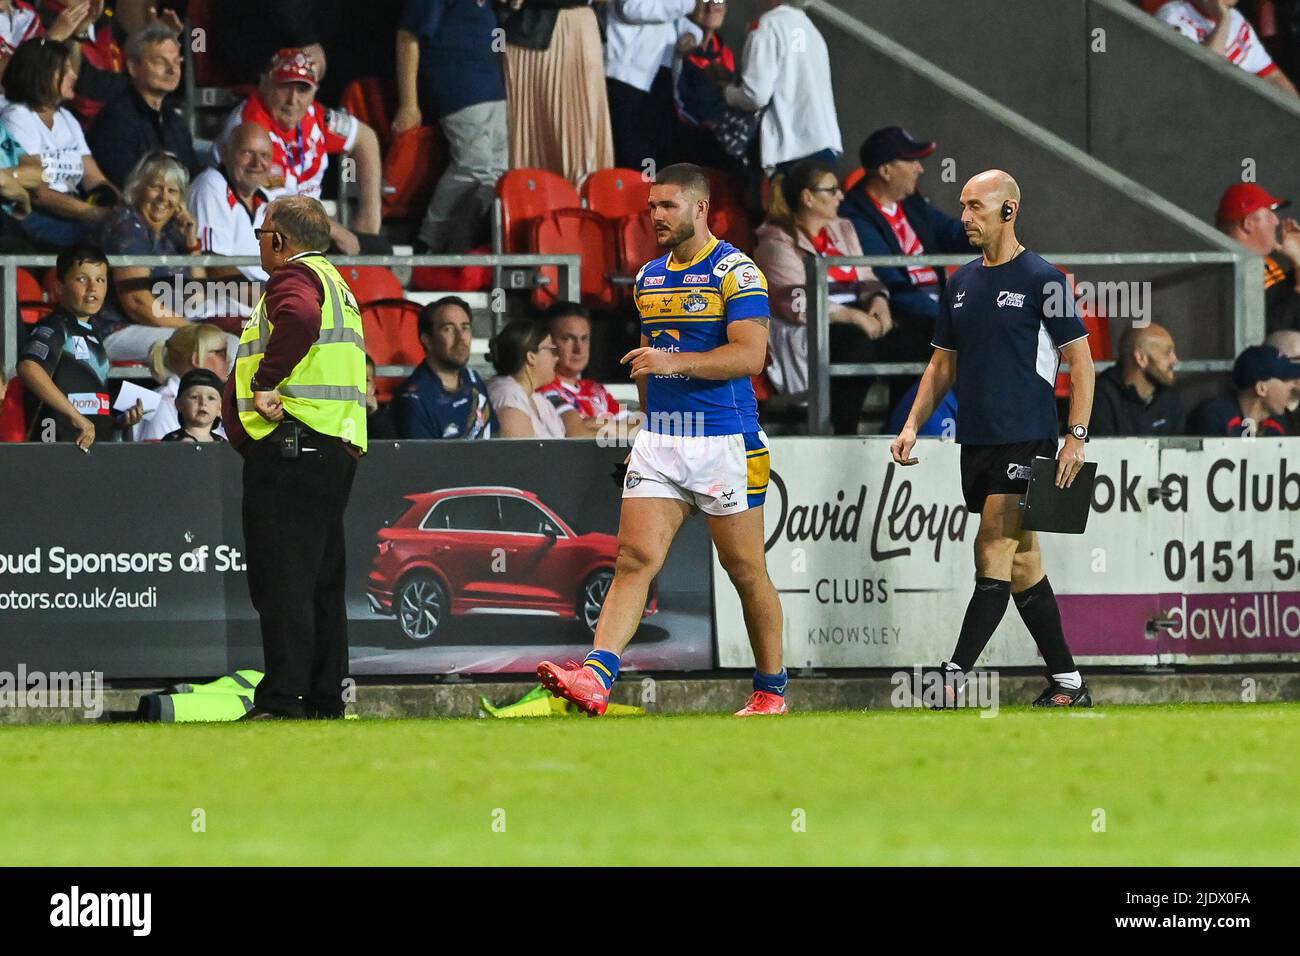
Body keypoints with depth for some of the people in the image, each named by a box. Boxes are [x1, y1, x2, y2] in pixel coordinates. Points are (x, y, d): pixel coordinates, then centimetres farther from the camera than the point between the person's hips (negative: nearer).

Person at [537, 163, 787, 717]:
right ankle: (596, 677, -22)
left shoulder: (735, 272, -6)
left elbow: (750, 355, -17)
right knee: (635, 559, -9)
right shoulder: (649, 277, 16)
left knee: (745, 568, 3)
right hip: (659, 441, 5)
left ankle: (771, 691, 16)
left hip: (726, 441, -5)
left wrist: (676, 362, -25)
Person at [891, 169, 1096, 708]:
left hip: (1026, 441, -7)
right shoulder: (961, 284, 14)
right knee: (1022, 564, 8)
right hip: (976, 441, 7)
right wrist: (913, 426, 9)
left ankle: (954, 679, -19)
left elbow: (1081, 362, -6)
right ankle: (1068, 684, 14)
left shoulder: (1041, 280, -6)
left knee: (993, 554, -13)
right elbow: (942, 365, 21)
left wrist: (1077, 437, -13)